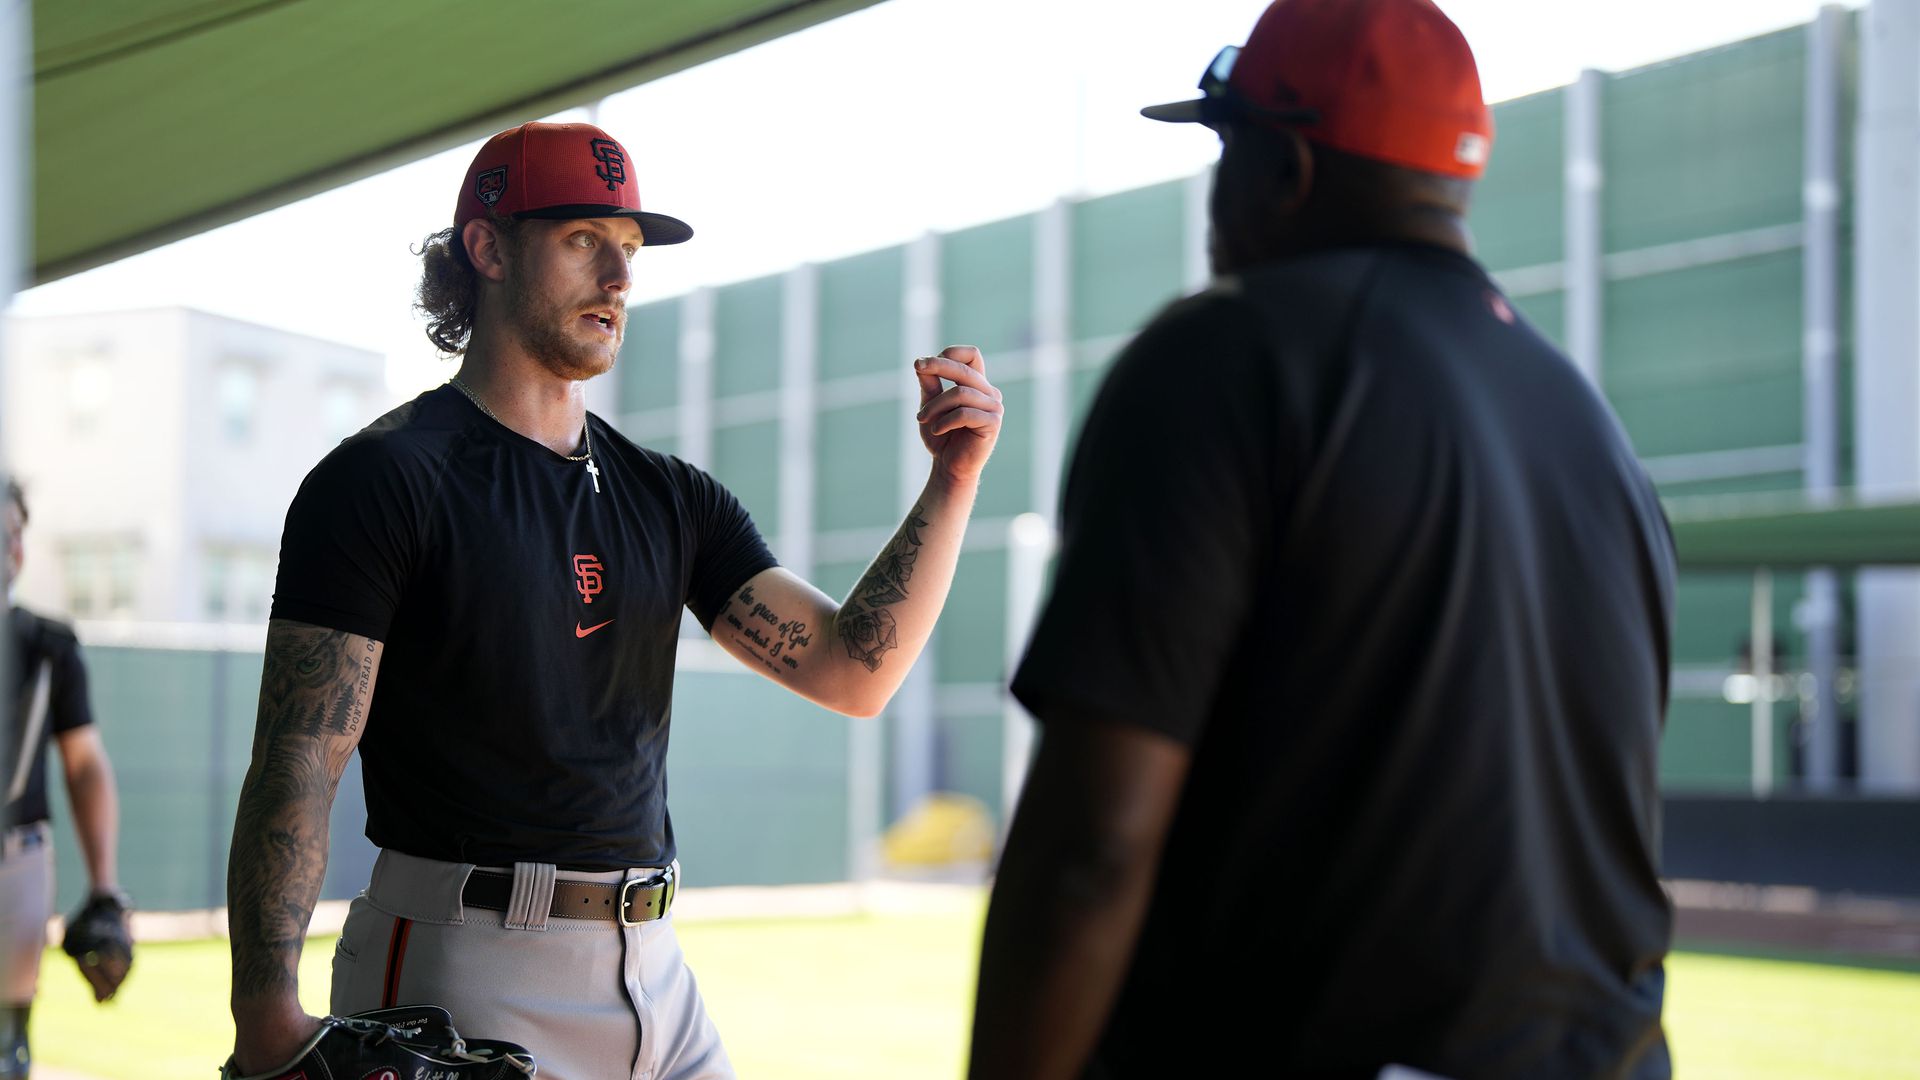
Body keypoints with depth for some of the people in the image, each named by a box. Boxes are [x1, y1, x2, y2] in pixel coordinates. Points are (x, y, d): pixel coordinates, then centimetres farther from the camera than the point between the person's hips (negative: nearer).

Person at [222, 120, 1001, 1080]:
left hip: (649, 968, 6)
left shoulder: (670, 498, 12)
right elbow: (297, 763, -12)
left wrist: (952, 482, -7)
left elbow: (849, 671, 4)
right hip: (458, 972, -6)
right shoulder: (384, 479, -6)